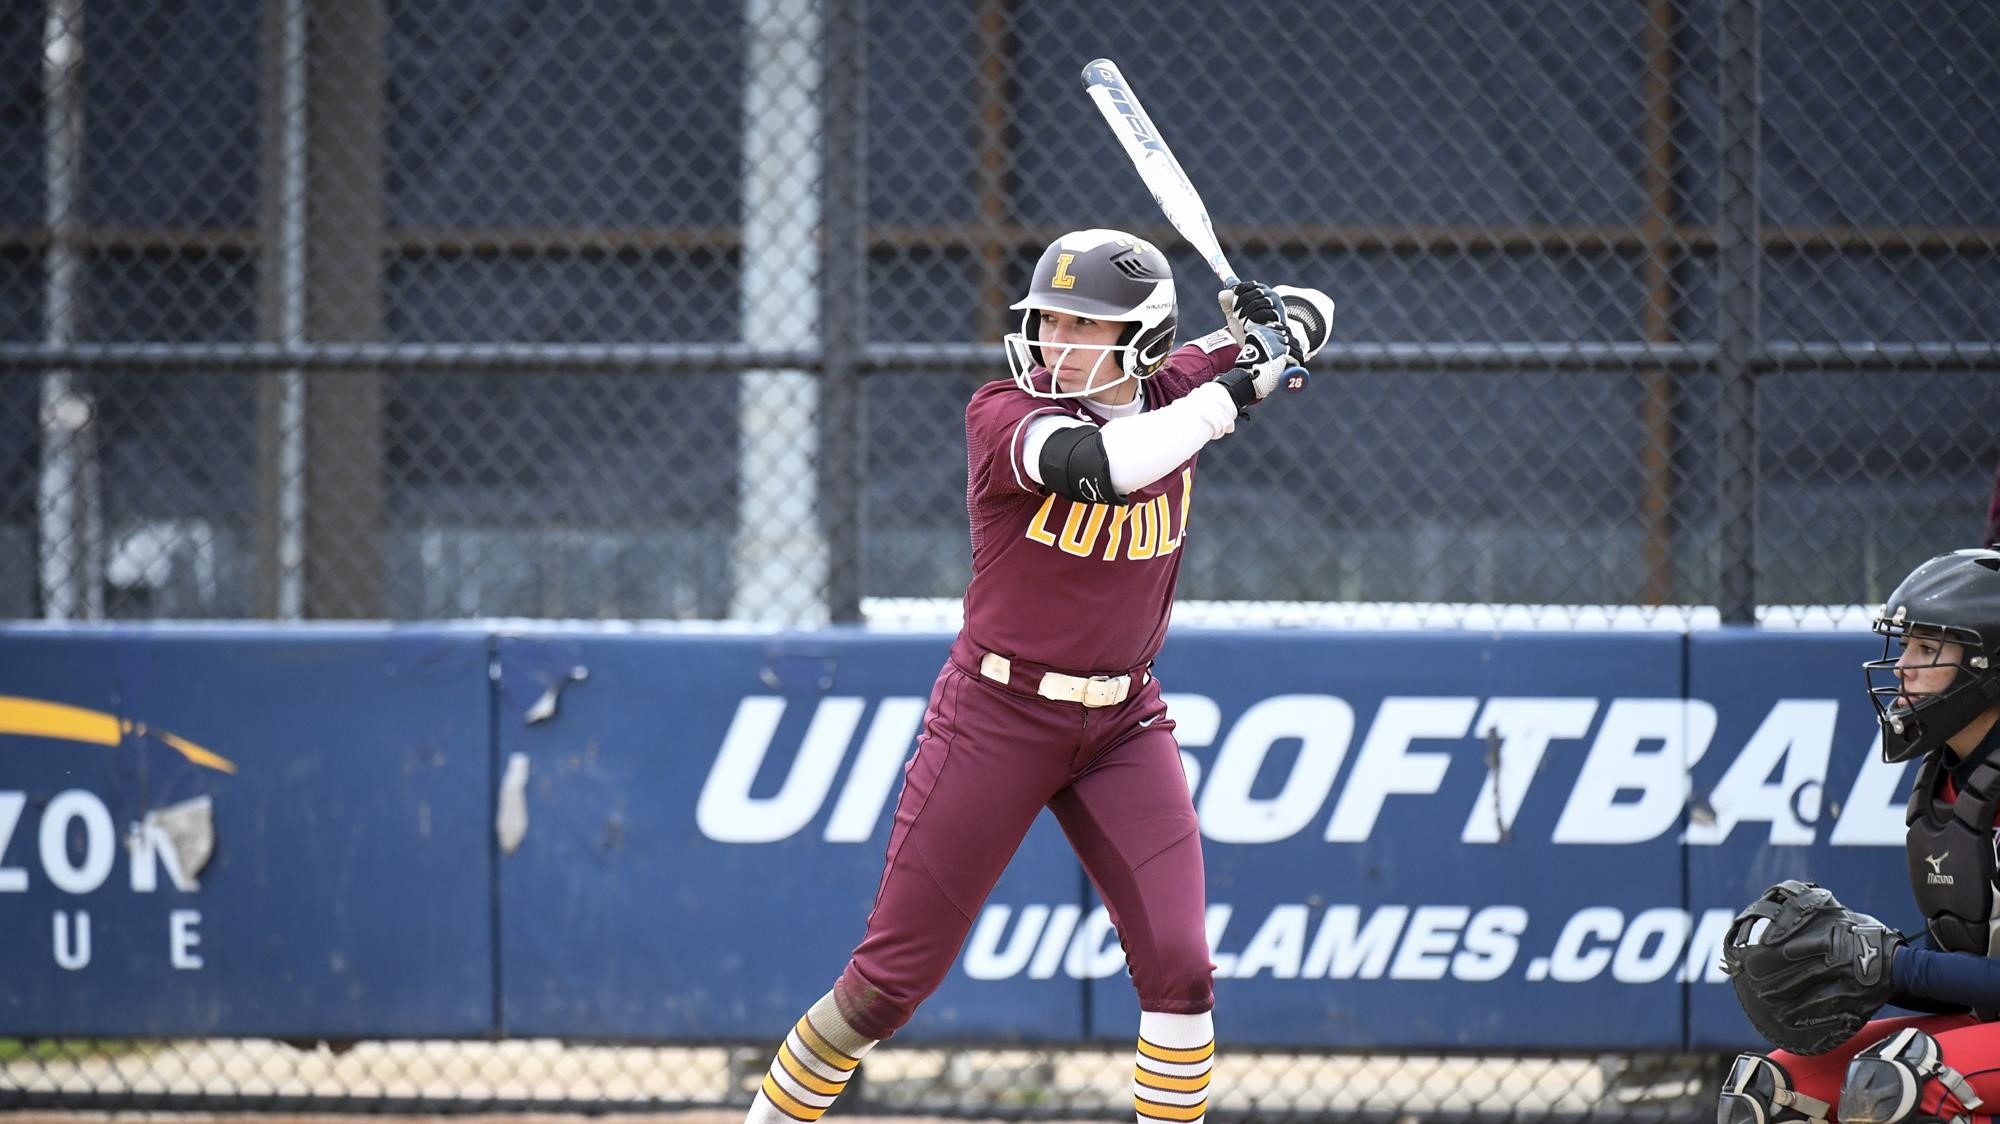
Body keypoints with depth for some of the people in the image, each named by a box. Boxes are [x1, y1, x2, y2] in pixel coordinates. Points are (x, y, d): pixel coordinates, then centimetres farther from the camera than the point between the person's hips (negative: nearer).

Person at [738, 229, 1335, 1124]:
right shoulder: (1002, 416, -15)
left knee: (1178, 966, -10)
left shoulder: (1171, 395, 0)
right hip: (997, 715, -4)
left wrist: (1273, 319, -12)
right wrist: (1231, 394, -29)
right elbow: (1102, 463, -36)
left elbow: (1311, 315, 12)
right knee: (891, 980, 0)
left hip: (1125, 724, 4)